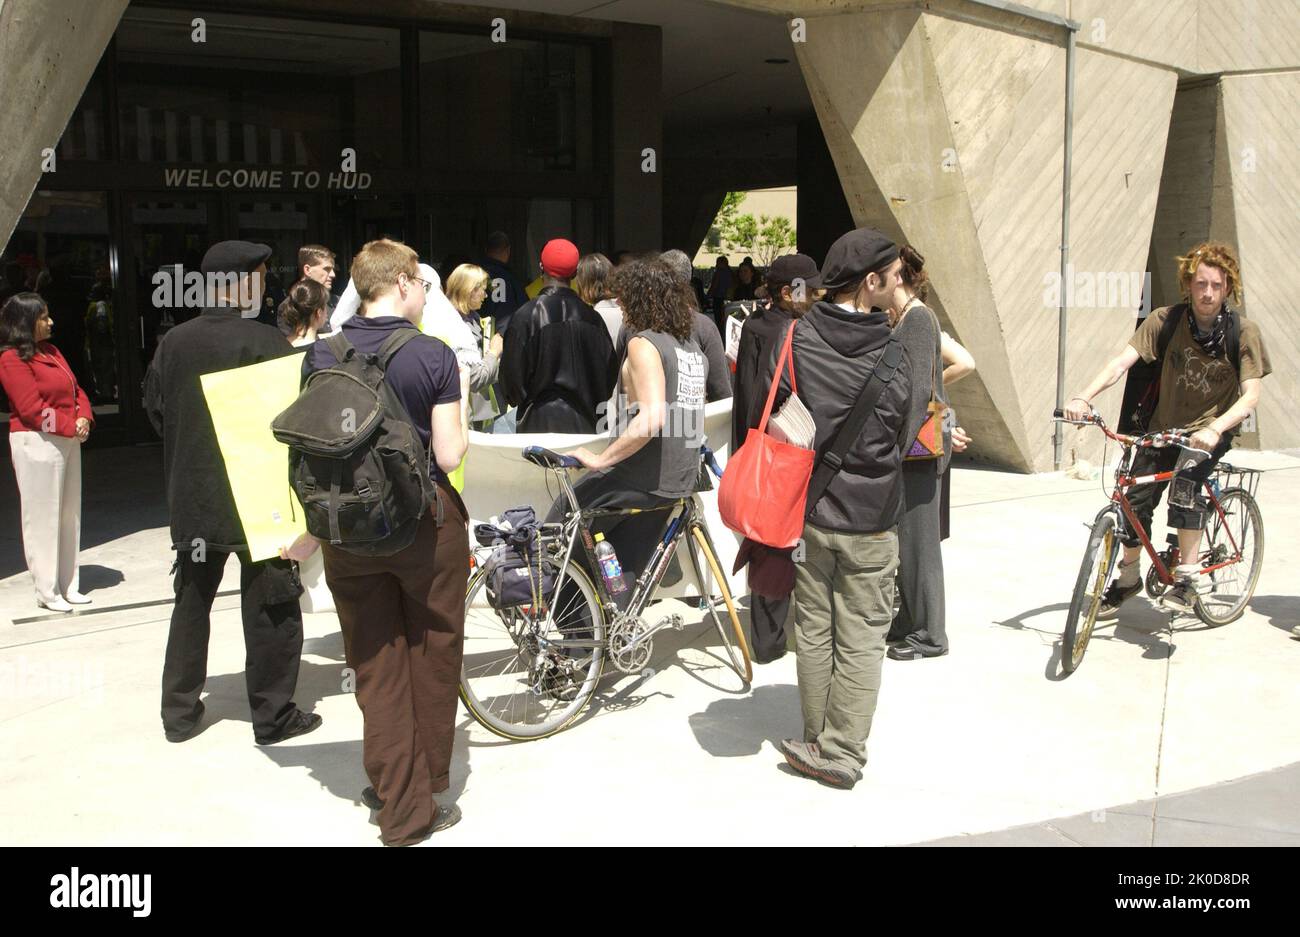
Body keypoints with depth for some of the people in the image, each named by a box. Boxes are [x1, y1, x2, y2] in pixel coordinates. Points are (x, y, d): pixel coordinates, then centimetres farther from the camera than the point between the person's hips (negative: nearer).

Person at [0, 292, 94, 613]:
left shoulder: (51, 351, 14)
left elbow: (76, 390, 15)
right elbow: (32, 409, -18)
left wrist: (84, 418, -2)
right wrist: (70, 427, -17)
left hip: (68, 441, 9)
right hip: (36, 444, -9)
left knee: (70, 515, 13)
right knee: (42, 518, -1)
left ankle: (68, 586, 23)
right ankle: (47, 592, 9)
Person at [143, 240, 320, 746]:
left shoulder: (173, 341, 2)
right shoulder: (265, 342, -15)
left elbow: (154, 407, 9)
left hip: (191, 495, 5)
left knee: (192, 600, 16)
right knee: (269, 606, 4)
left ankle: (179, 711, 23)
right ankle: (273, 715, 11)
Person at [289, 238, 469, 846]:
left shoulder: (321, 356, -2)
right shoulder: (433, 356, -11)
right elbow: (449, 455, -13)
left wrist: (310, 531, 14)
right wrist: (461, 408, 6)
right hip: (426, 526, -2)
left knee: (375, 667, 11)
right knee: (431, 659, 14)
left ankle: (399, 804, 16)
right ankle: (428, 788, 29)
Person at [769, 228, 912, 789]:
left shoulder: (796, 337, -7)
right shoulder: (892, 358, -9)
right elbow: (901, 435, 2)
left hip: (808, 512, 2)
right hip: (871, 519, -2)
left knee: (814, 630, 14)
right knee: (862, 639, 8)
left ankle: (818, 743, 24)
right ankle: (842, 754, 12)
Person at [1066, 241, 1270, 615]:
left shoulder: (1243, 331, -15)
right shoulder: (1166, 320, -11)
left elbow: (1251, 395, -20)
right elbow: (1123, 360, -21)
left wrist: (1214, 429, -38)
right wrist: (1083, 397, -37)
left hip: (1211, 429, -3)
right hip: (1164, 426, 3)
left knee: (1185, 483, -31)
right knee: (1136, 500, -2)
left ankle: (1187, 578, -19)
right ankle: (1129, 579, 23)